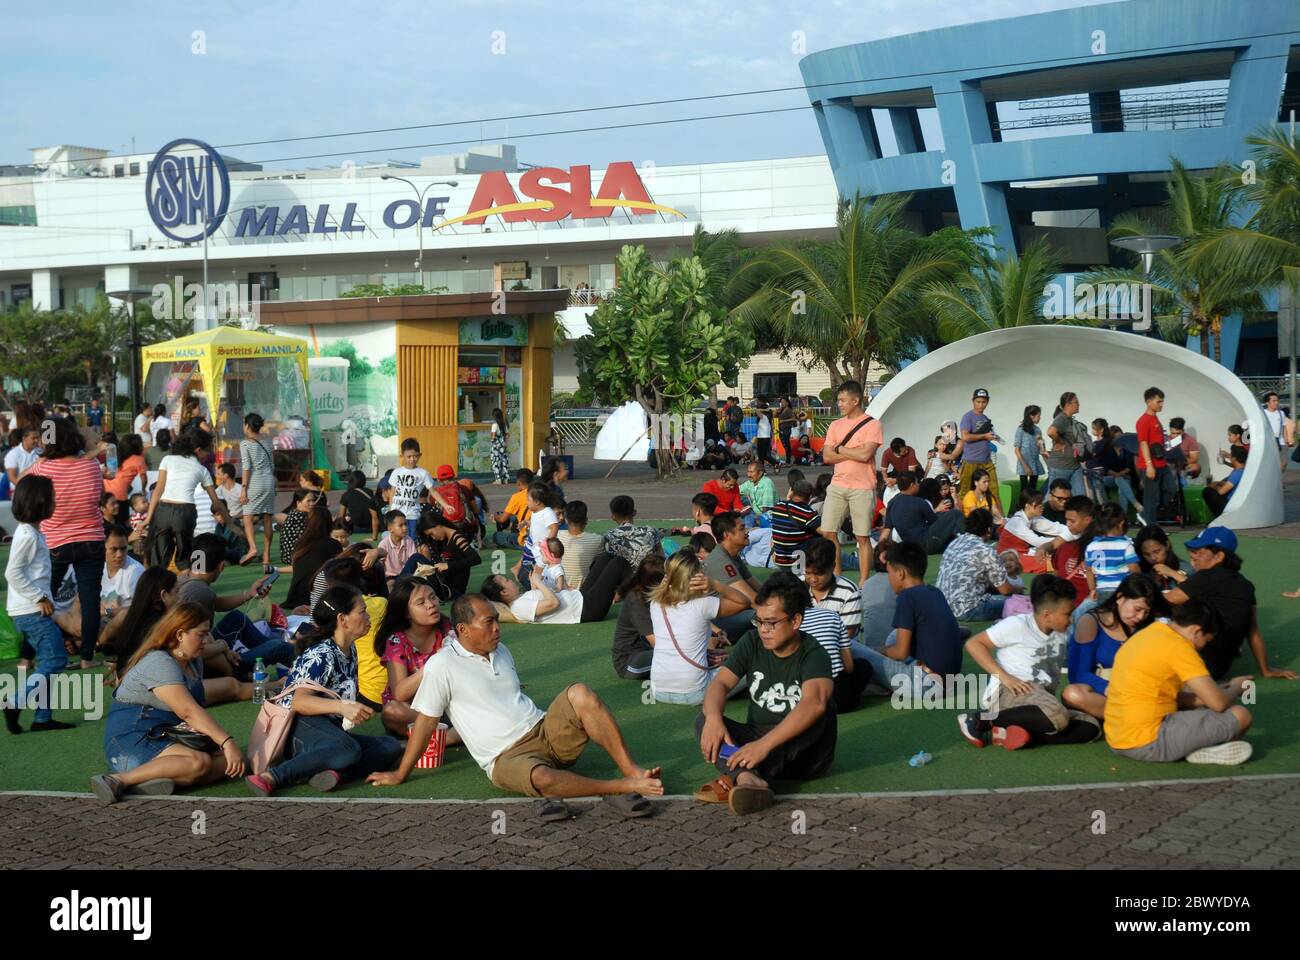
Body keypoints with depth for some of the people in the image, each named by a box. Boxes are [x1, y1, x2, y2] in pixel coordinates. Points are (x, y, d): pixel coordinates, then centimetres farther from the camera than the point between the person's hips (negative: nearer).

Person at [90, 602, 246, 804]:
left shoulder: (193, 661, 15)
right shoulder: (159, 664, -16)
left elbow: (195, 708, 6)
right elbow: (188, 711, -27)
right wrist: (227, 741, -33)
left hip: (166, 738, 9)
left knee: (225, 759, -14)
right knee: (199, 762, -32)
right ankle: (120, 780, -34)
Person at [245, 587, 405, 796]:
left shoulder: (350, 652, 16)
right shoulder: (320, 655, -12)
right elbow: (299, 701, -27)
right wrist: (342, 707, -38)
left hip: (330, 730, 9)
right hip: (301, 726, -9)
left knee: (391, 747, -13)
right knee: (349, 749, -40)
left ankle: (337, 773, -36)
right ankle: (272, 777, -39)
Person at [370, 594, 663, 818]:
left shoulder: (501, 651, 15)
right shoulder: (442, 666, -7)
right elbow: (426, 722, -4)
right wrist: (400, 775, -3)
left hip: (544, 729, 6)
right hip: (506, 757, -6)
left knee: (580, 693, -23)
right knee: (541, 777, -41)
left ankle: (632, 771, -26)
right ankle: (626, 787, -33)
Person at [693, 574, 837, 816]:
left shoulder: (813, 655, -17)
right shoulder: (752, 642, -1)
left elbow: (813, 703, -36)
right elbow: (721, 683, -10)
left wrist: (764, 744, -47)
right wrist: (713, 718, -34)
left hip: (805, 752, -4)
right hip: (758, 744, 4)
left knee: (821, 708, -32)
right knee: (703, 720, -19)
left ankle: (735, 778, -41)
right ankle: (749, 779, -50)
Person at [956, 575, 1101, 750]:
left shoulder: (1062, 633, 14)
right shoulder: (1018, 625, -7)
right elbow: (973, 644, -9)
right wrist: (1004, 676, -17)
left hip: (1044, 702, 8)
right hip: (1008, 693, -8)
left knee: (1090, 727, -16)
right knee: (1057, 717, -38)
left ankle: (1007, 732, -21)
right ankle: (980, 721, -20)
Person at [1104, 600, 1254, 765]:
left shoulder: (1145, 634, 14)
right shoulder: (1177, 646, -14)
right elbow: (1218, 703, -14)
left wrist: (1220, 690, 17)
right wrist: (1236, 688, 9)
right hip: (1148, 744, -10)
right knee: (1240, 715, -8)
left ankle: (1199, 747, 5)